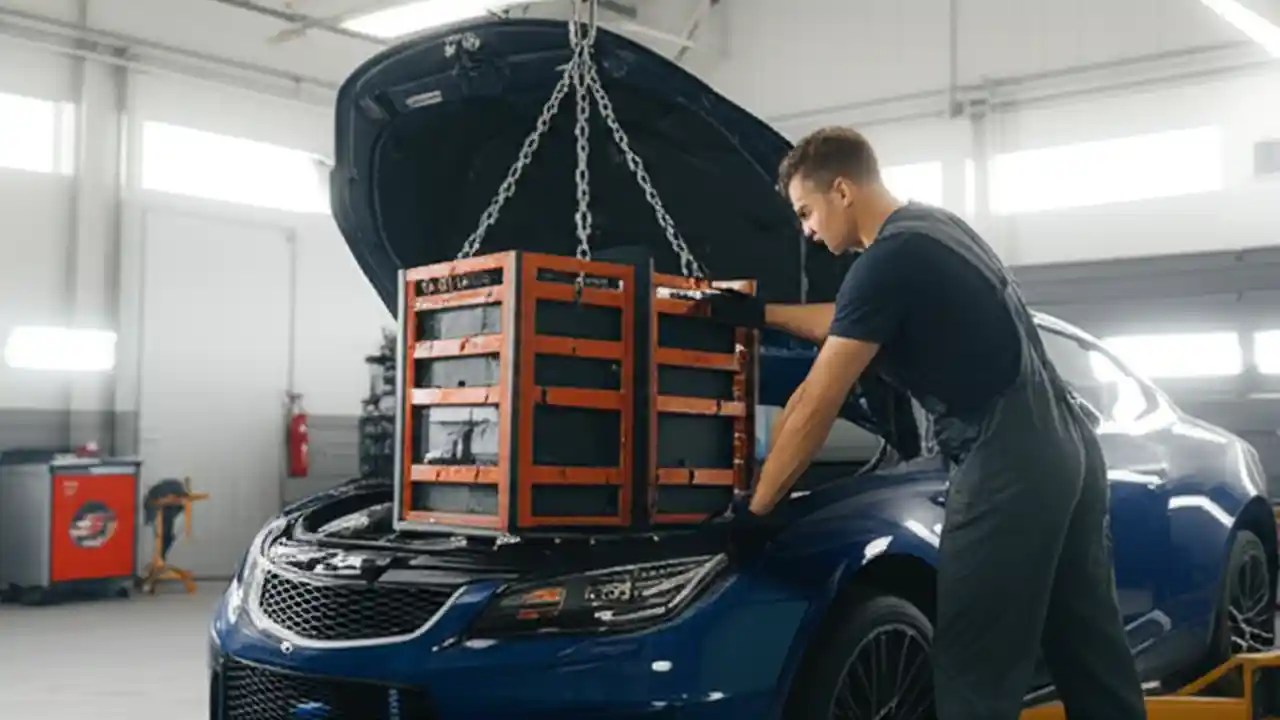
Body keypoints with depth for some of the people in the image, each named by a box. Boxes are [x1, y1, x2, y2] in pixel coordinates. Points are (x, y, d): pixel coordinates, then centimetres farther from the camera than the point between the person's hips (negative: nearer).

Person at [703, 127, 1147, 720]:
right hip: (1068, 448, 10)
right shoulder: (935, 226, 17)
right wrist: (761, 314, 37)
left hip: (1010, 466, -10)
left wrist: (755, 510, -3)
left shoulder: (889, 261, -12)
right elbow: (851, 325, 33)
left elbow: (813, 409, -10)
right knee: (1094, 659, 14)